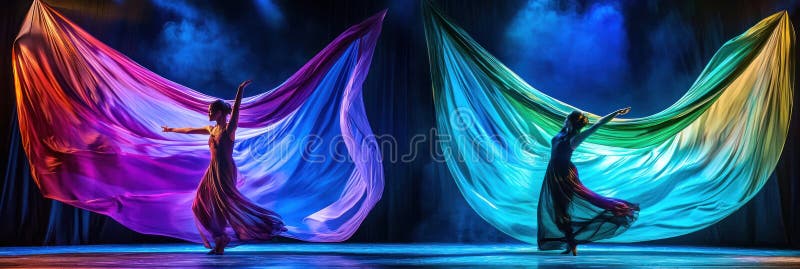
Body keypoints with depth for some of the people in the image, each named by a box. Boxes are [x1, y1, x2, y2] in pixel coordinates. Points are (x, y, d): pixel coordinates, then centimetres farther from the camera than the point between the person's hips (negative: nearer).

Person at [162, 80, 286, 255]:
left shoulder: (229, 128, -8)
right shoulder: (211, 129, 13)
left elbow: (235, 110, -22)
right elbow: (191, 130, 27)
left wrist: (240, 90, -34)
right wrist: (172, 130, 39)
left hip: (225, 172, -8)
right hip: (213, 172, 8)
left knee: (230, 204, -15)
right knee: (203, 206, 7)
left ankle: (269, 223, -6)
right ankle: (220, 241, 13)